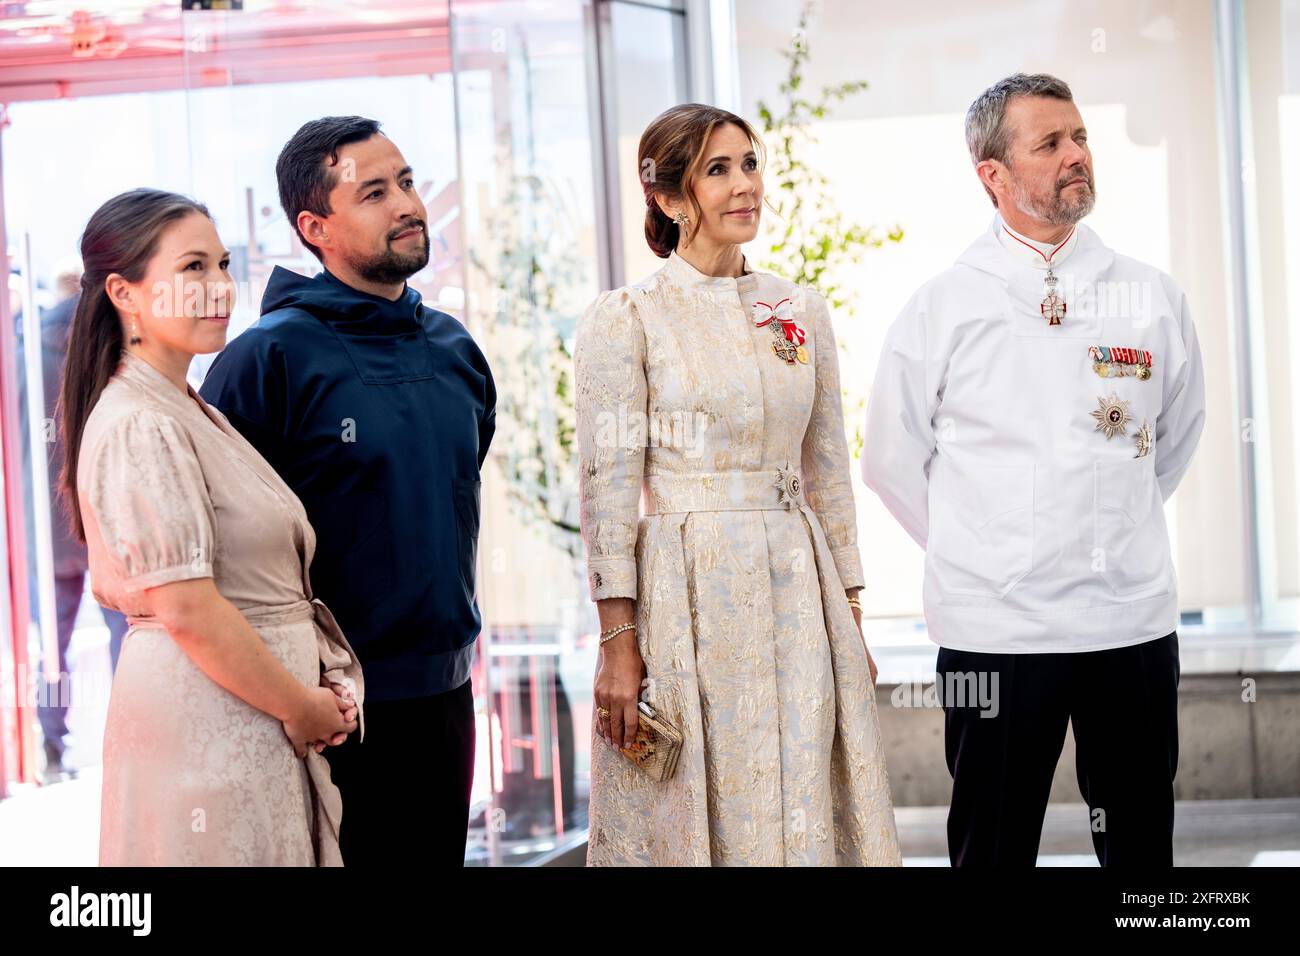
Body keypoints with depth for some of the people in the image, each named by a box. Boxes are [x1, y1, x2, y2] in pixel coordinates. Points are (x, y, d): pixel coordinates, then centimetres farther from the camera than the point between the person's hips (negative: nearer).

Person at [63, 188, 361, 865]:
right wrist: (304, 709, -11)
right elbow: (188, 610, -21)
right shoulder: (139, 427, -15)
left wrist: (322, 695, 5)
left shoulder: (190, 411, 15)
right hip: (203, 724, -9)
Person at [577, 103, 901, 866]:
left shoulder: (802, 314, 9)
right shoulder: (624, 320, -4)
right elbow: (609, 491, -7)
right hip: (689, 602, -4)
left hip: (801, 596, 4)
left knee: (811, 816, 6)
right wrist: (617, 642, -11)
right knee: (696, 817, 2)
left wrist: (851, 616, 11)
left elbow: (829, 474, 13)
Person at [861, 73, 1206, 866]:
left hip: (1134, 621, 2)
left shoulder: (1154, 299, 4)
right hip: (994, 628, -2)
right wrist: (975, 555, 8)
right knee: (993, 847, 5)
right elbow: (893, 459, 7)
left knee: (1141, 845, 8)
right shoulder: (942, 308, -1)